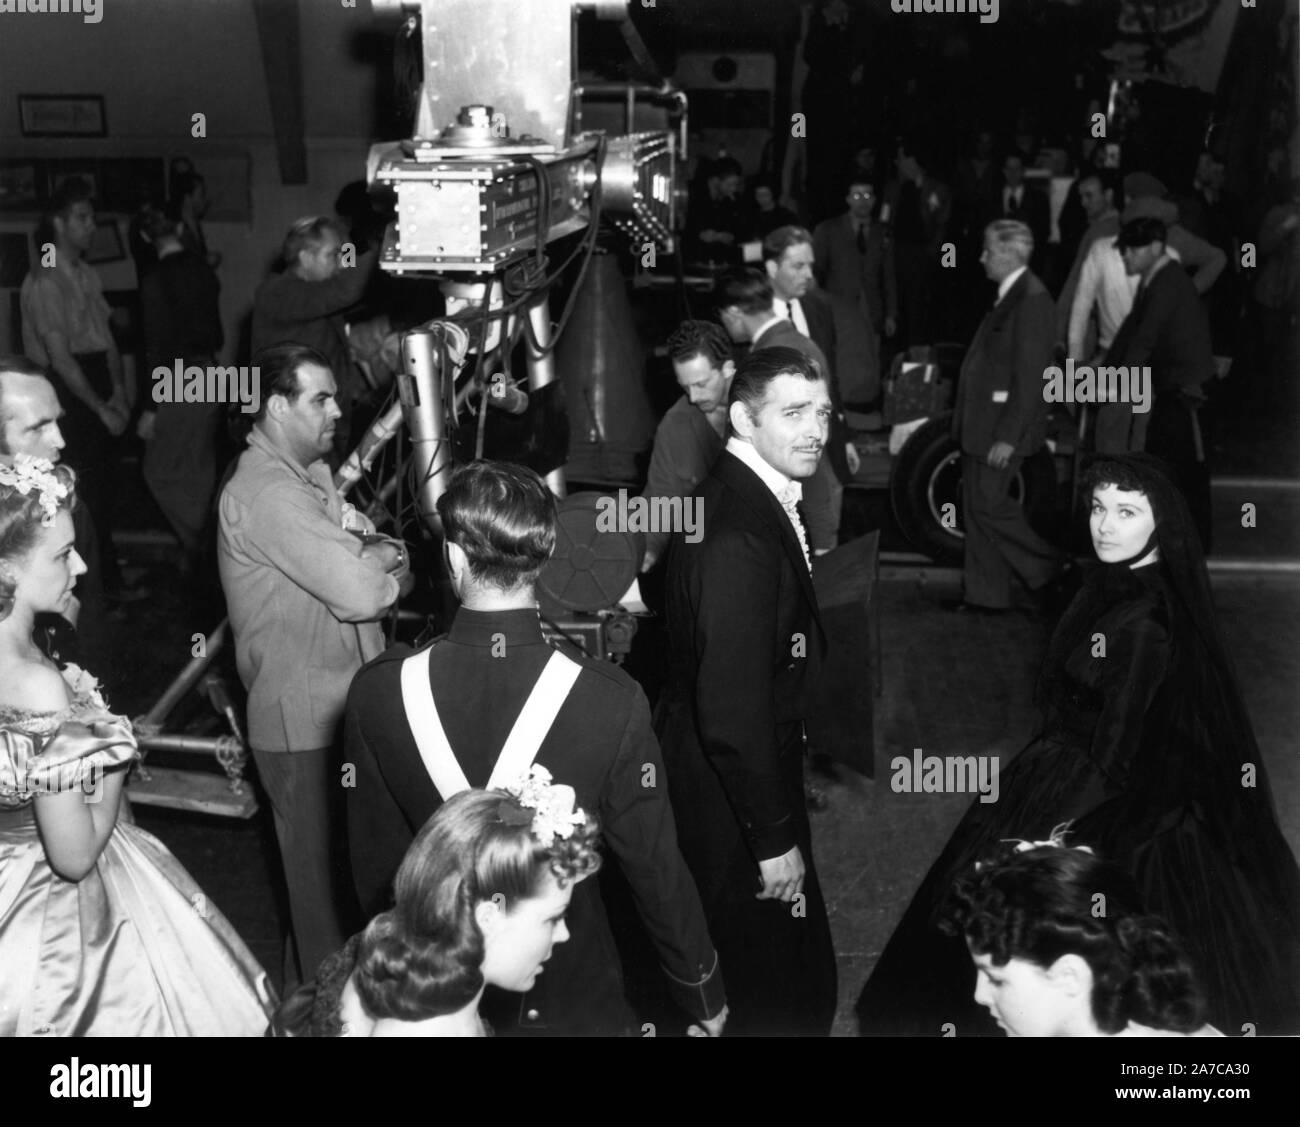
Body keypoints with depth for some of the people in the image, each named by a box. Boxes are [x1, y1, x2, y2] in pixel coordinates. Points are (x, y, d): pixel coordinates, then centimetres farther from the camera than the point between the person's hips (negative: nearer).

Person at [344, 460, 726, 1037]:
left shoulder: (376, 691, -20)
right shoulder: (613, 702, -26)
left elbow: (374, 861, -7)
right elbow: (656, 867, -15)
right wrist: (704, 994, 2)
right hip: (574, 999, -1)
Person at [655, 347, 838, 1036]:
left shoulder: (751, 497, 4)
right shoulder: (738, 537, -29)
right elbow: (732, 713, -28)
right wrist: (776, 838, -20)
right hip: (731, 794, -10)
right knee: (782, 998, 8)